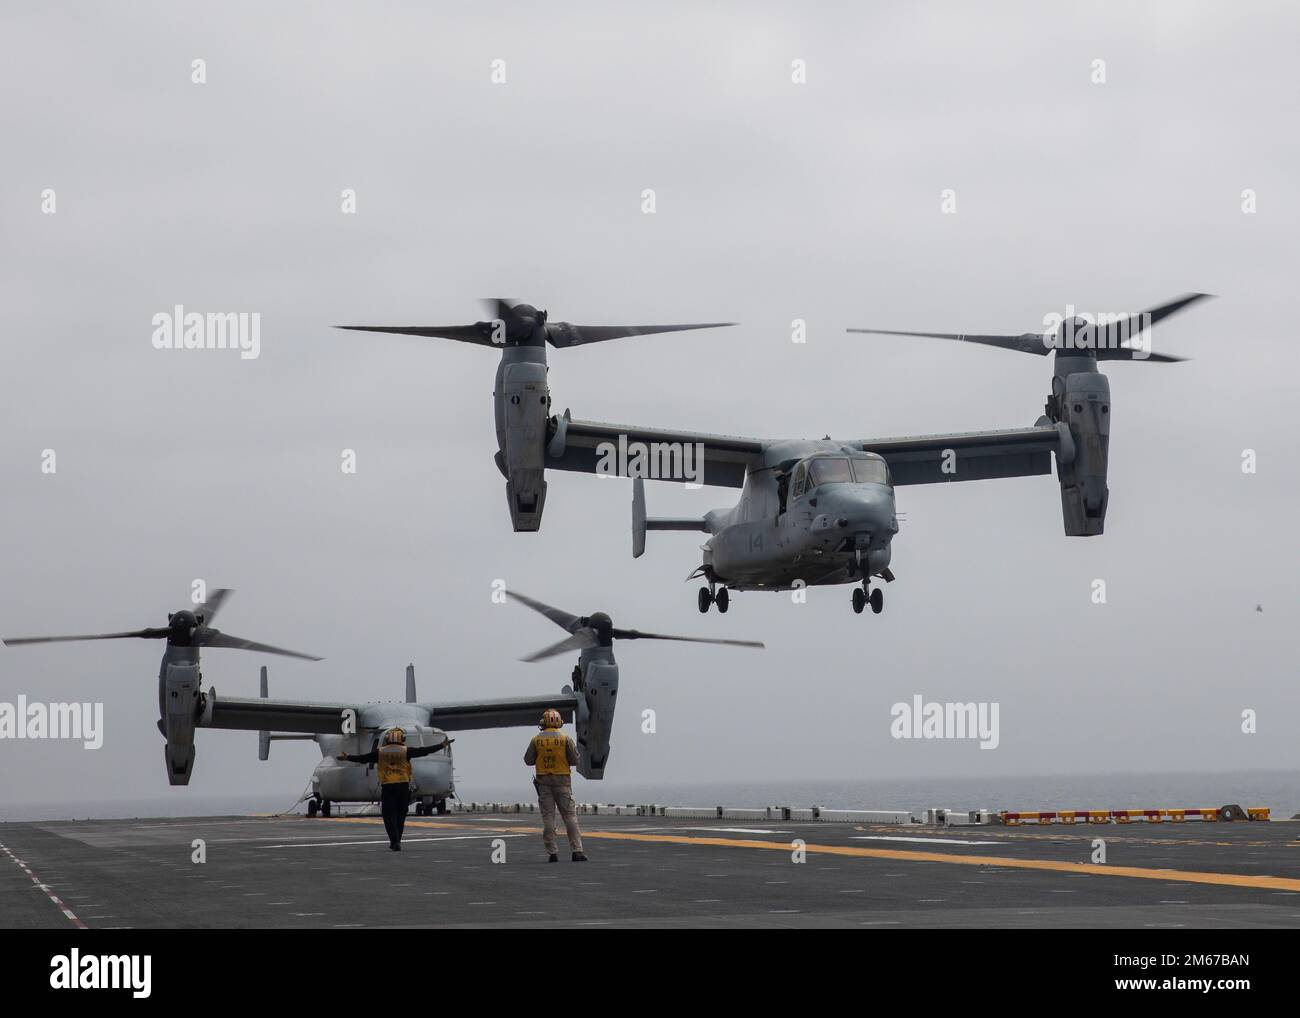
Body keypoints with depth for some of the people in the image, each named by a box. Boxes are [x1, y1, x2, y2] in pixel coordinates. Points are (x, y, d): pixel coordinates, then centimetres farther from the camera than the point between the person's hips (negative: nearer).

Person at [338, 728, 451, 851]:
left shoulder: (380, 752, 3)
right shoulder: (405, 752, 0)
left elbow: (362, 758, 10)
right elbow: (424, 751, 1)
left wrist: (347, 758, 25)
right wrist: (442, 745, 8)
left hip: (387, 787, -1)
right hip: (403, 786, 1)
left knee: (389, 816, 1)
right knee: (400, 815, 13)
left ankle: (395, 842, -12)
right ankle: (396, 841, 21)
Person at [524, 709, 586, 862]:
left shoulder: (536, 739, -1)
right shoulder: (565, 738, -5)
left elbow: (528, 760, 3)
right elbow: (574, 760, -4)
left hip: (543, 781, 1)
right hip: (562, 780, -1)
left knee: (548, 818, 4)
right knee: (570, 816, 2)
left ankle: (552, 853, 0)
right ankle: (577, 851, -5)